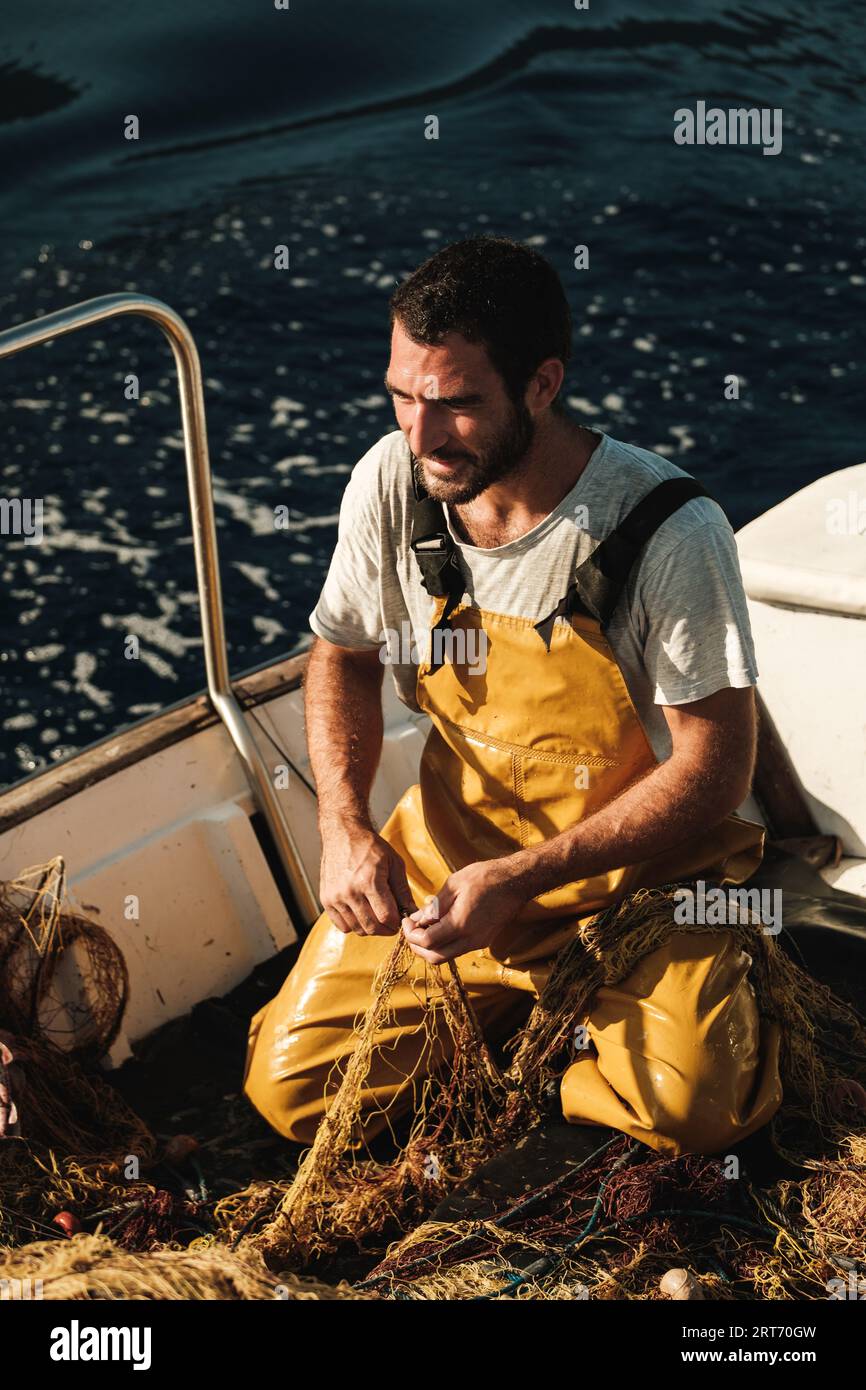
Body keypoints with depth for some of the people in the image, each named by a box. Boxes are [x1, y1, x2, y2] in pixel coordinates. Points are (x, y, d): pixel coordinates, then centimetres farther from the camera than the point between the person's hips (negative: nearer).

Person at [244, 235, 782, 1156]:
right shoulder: (390, 483, -11)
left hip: (636, 862, -3)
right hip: (453, 841, 4)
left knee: (690, 1105, -27)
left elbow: (714, 771, -17)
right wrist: (344, 826, -10)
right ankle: (522, 1000, 15)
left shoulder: (670, 533, -23)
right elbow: (342, 654, 7)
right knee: (290, 1091, -5)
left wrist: (519, 883, -24)